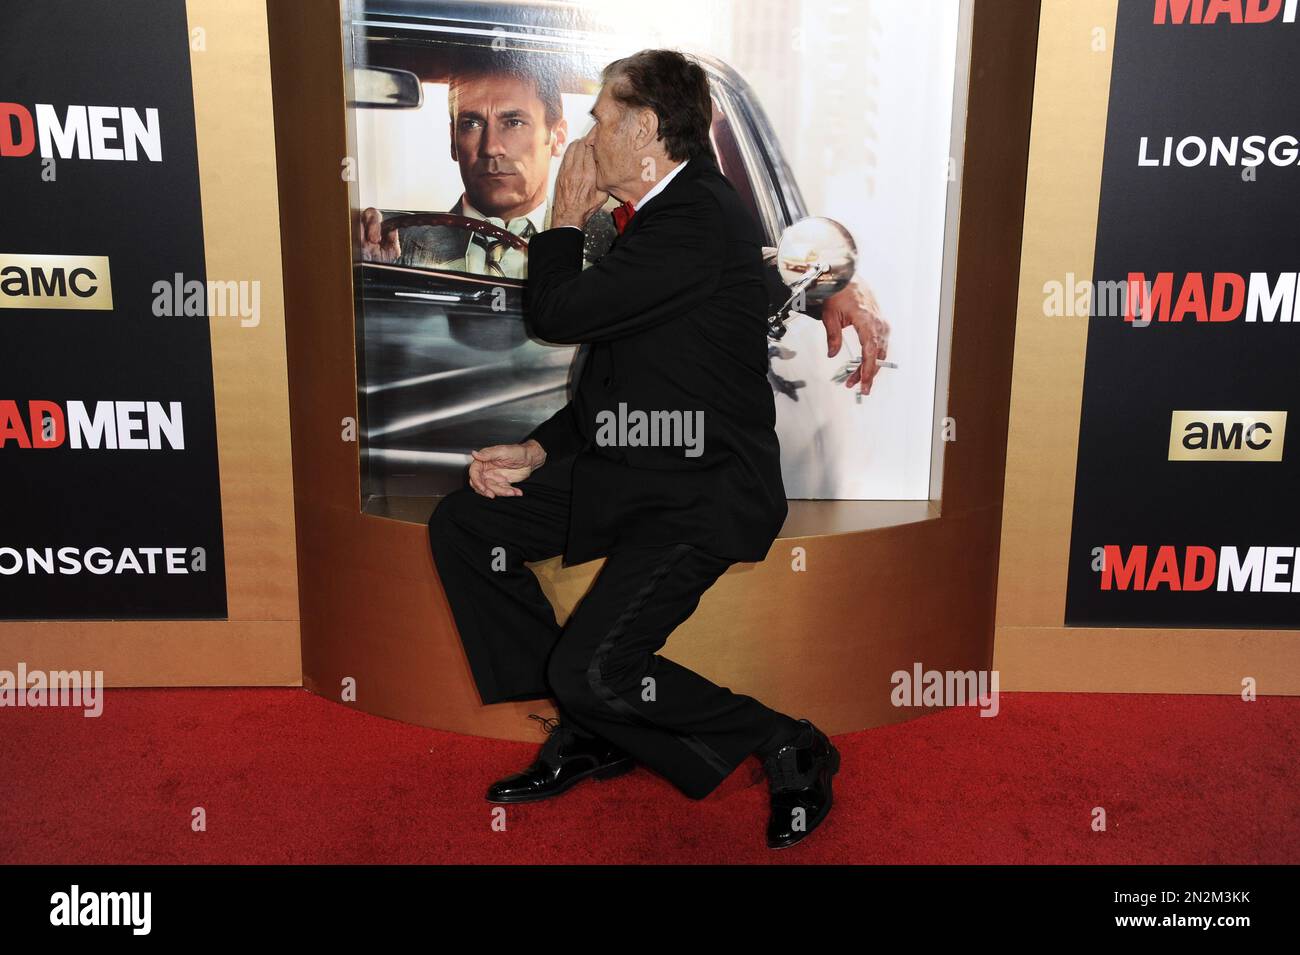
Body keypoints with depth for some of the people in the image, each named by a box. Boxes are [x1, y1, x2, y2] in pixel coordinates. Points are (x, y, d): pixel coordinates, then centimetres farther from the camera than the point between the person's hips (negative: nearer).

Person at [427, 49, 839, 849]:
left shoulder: (698, 220, -19)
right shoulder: (661, 214, 13)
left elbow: (556, 313, -17)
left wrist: (566, 219, 0)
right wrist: (537, 451, 7)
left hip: (705, 493, -10)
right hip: (634, 469, 10)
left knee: (592, 672, -20)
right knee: (463, 522, 5)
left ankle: (790, 748, 4)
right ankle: (588, 733, 11)